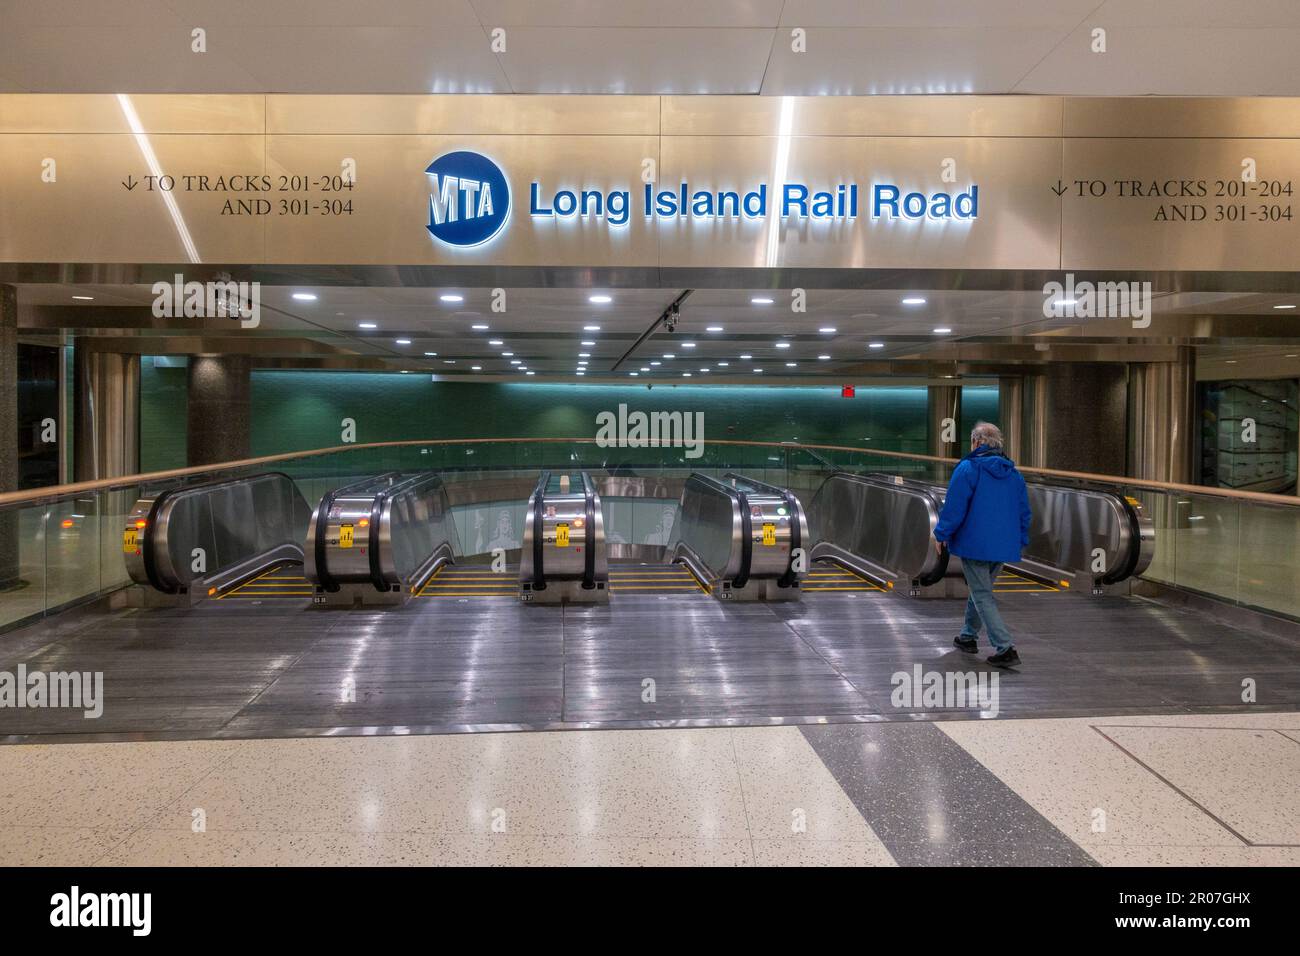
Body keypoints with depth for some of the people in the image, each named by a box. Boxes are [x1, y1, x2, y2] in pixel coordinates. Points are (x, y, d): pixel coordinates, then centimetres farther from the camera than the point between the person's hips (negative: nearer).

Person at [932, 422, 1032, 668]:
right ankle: (968, 636, 36)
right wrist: (1020, 542, 22)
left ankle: (1005, 648, -13)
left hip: (974, 544, -7)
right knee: (981, 589, 23)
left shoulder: (968, 468, -11)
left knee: (983, 596, -3)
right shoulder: (1014, 474, 10)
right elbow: (1024, 512, 14)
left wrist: (941, 535, -2)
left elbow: (954, 507, -13)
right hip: (1004, 546, 7)